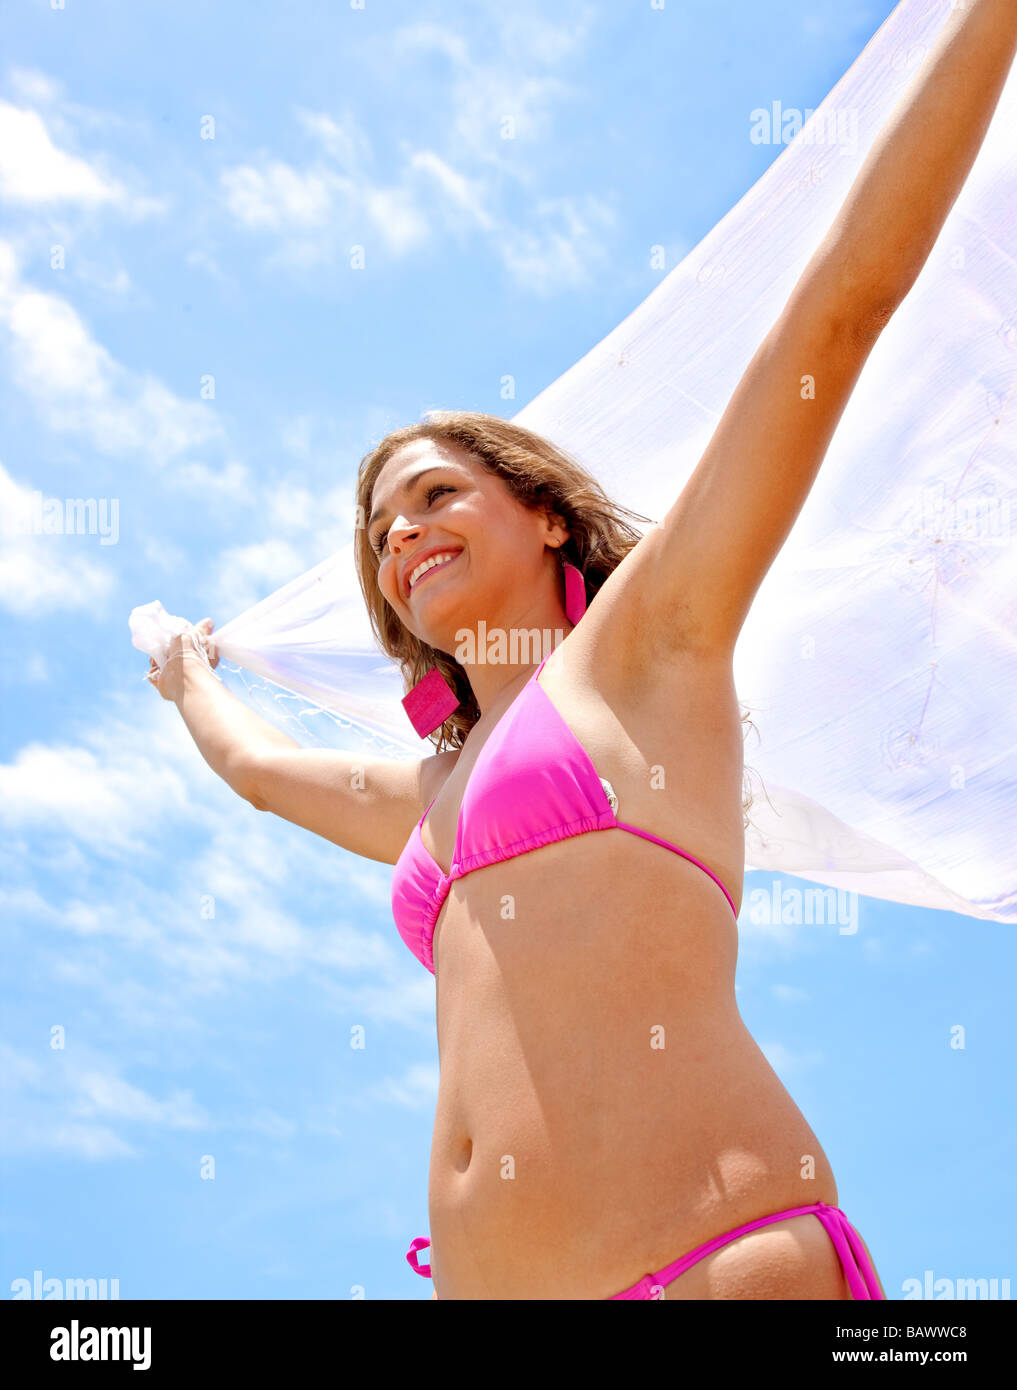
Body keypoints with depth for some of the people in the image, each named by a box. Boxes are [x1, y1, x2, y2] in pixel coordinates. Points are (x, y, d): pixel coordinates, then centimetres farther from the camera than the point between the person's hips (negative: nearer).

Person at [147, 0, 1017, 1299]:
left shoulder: (647, 639, 8)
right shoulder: (430, 793, 24)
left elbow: (846, 295, 4)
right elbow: (262, 767, 46)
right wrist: (193, 683, 64)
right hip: (476, 1276, 6)